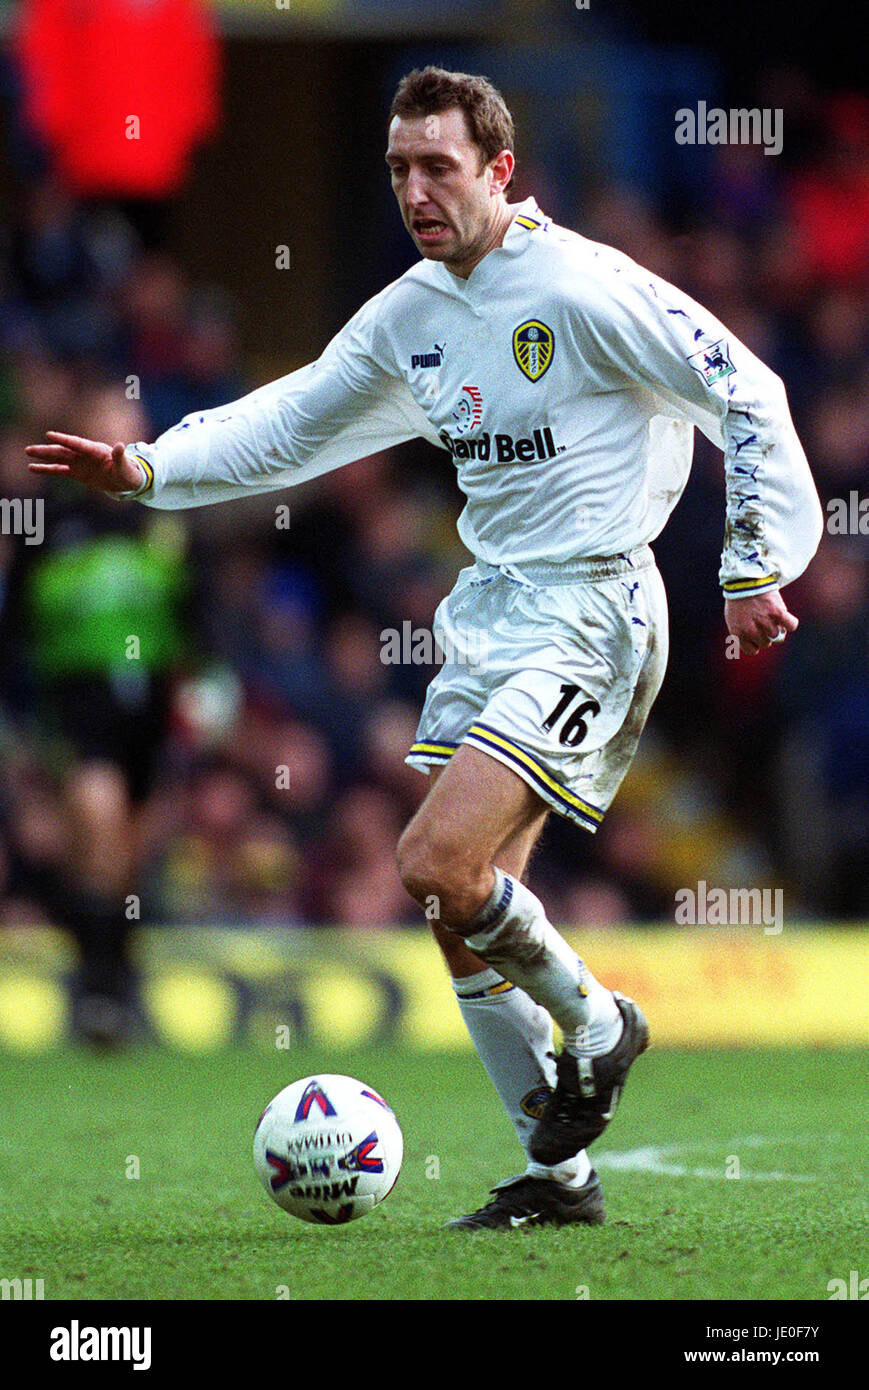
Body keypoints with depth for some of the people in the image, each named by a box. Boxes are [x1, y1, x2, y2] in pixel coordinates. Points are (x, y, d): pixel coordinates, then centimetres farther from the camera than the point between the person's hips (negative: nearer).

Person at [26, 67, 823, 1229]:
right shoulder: (411, 313, 8)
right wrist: (147, 470, 8)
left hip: (588, 608, -8)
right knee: (459, 908, 4)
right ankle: (560, 1173, 15)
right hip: (488, 604, 8)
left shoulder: (581, 287, -14)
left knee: (435, 862, -20)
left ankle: (593, 1025, 6)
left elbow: (746, 394, -11)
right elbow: (291, 422, 20)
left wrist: (755, 568, -11)